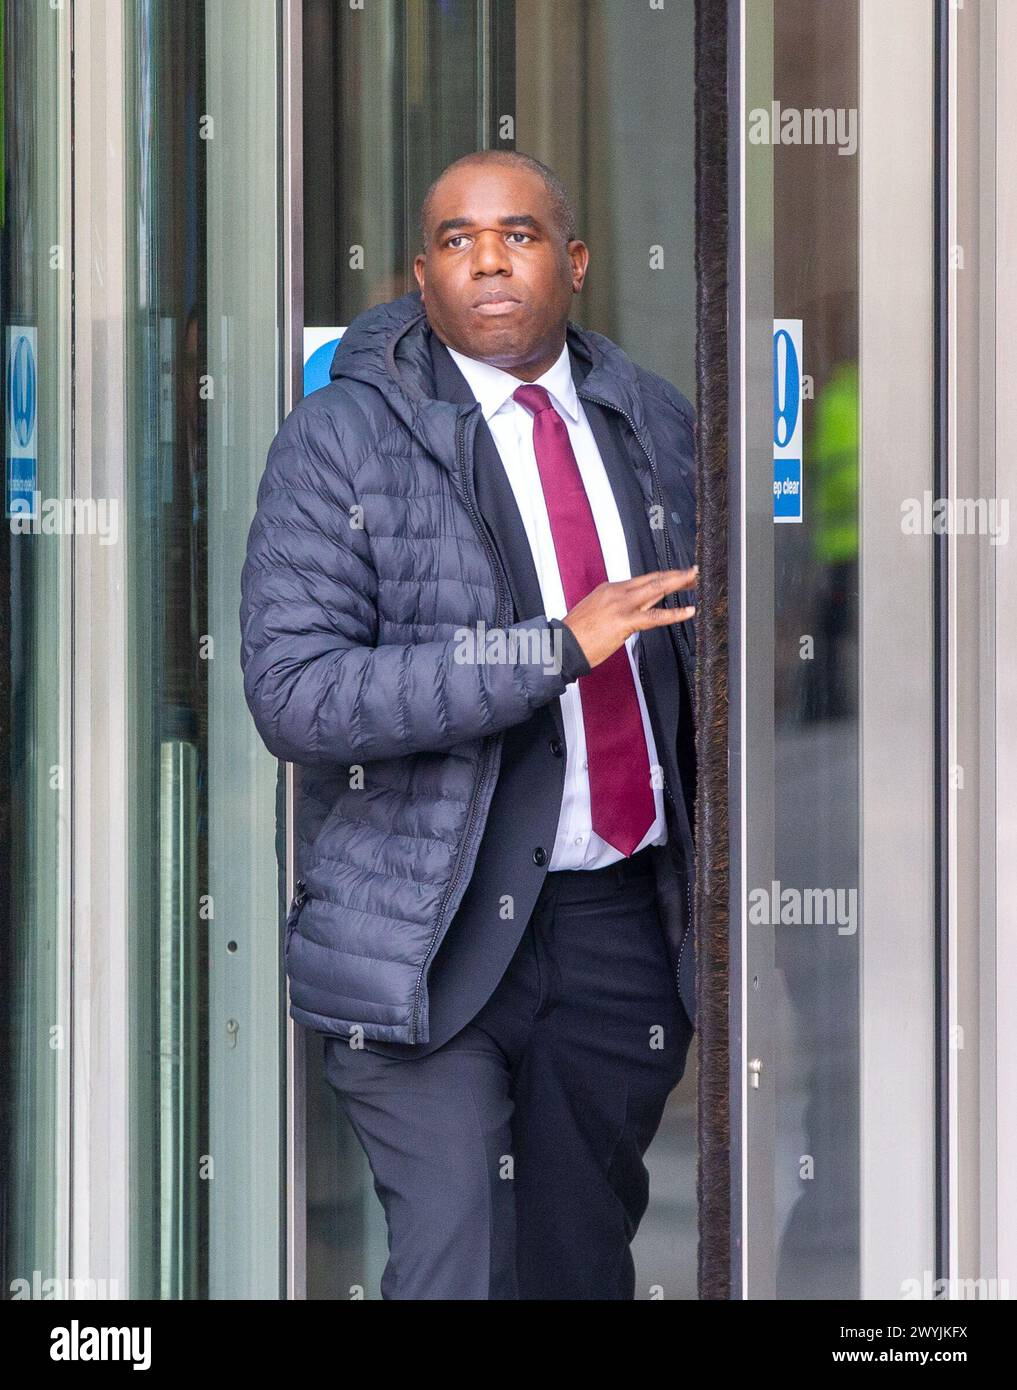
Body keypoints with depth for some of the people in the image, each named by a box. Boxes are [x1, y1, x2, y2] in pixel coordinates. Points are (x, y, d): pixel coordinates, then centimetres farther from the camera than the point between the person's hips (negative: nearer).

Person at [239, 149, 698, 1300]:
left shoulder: (653, 422, 10)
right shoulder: (340, 437, -6)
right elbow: (293, 693, -16)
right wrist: (554, 649, -21)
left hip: (625, 920, 5)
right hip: (434, 933, -4)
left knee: (584, 1261, 12)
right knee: (458, 1269, -10)